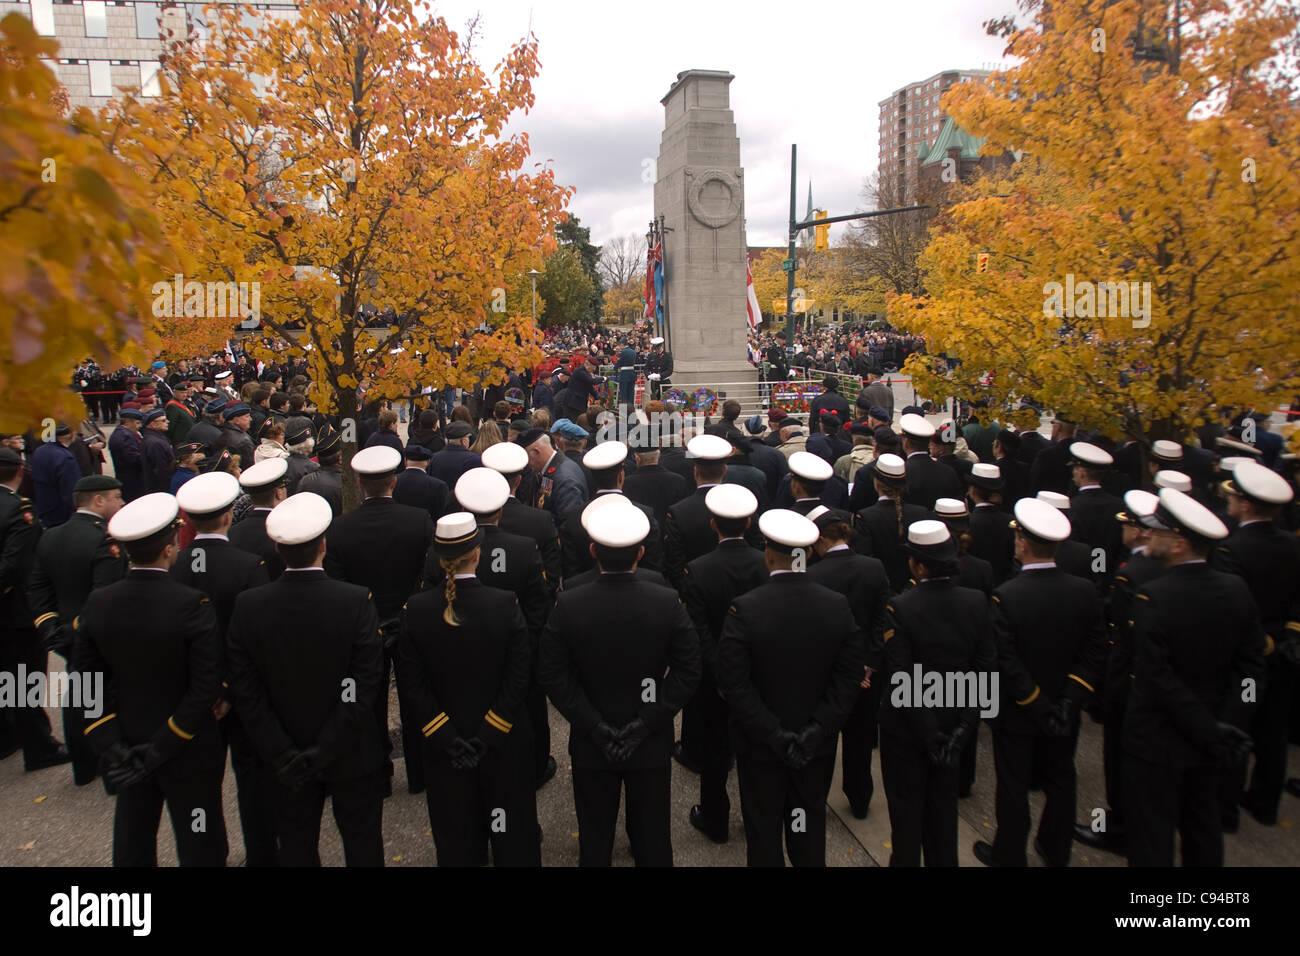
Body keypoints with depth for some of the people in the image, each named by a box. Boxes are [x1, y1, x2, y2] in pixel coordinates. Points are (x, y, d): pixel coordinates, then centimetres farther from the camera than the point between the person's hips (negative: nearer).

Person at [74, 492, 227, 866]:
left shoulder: (97, 604, -9)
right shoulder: (192, 604, -23)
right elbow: (206, 688, -23)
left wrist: (112, 746, -3)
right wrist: (163, 748, -14)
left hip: (128, 752, 5)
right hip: (188, 752, -4)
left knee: (132, 842, 24)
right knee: (200, 848, 11)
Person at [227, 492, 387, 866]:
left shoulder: (247, 606, -13)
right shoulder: (357, 601, -20)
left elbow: (246, 692, -11)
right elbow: (365, 687, -21)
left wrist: (282, 755, -9)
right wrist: (325, 750, -15)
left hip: (288, 762, 2)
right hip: (351, 755, -2)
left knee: (296, 847, 21)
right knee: (362, 842, 18)